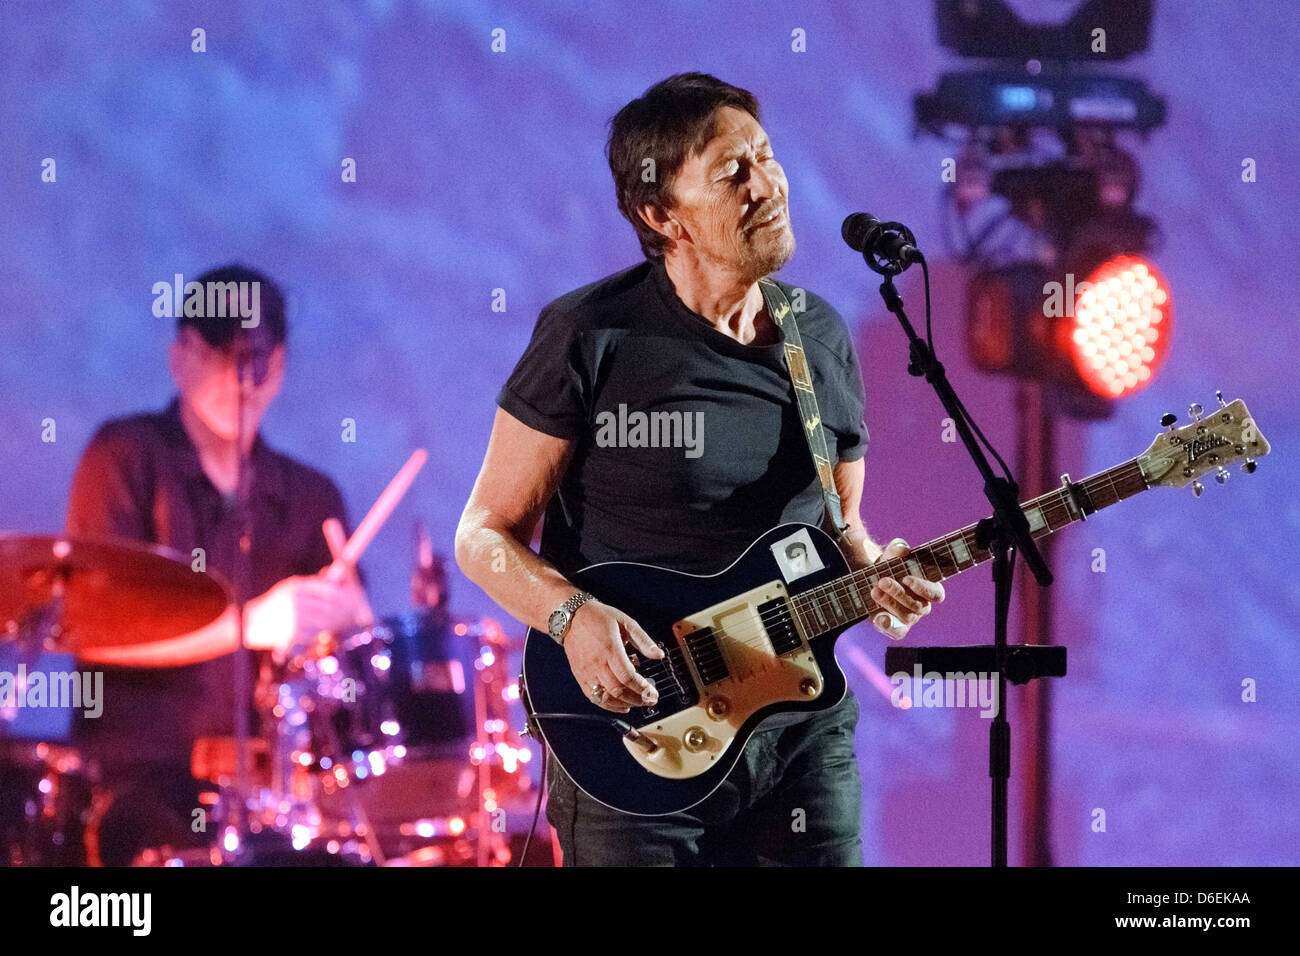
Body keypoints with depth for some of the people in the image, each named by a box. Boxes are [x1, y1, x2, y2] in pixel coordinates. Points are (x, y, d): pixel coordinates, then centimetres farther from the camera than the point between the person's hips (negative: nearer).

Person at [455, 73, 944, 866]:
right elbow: (487, 534, -5)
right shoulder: (592, 339, -9)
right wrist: (572, 616, -23)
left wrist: (874, 575, -3)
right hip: (637, 726, -5)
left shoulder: (822, 338, 8)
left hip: (802, 731, 5)